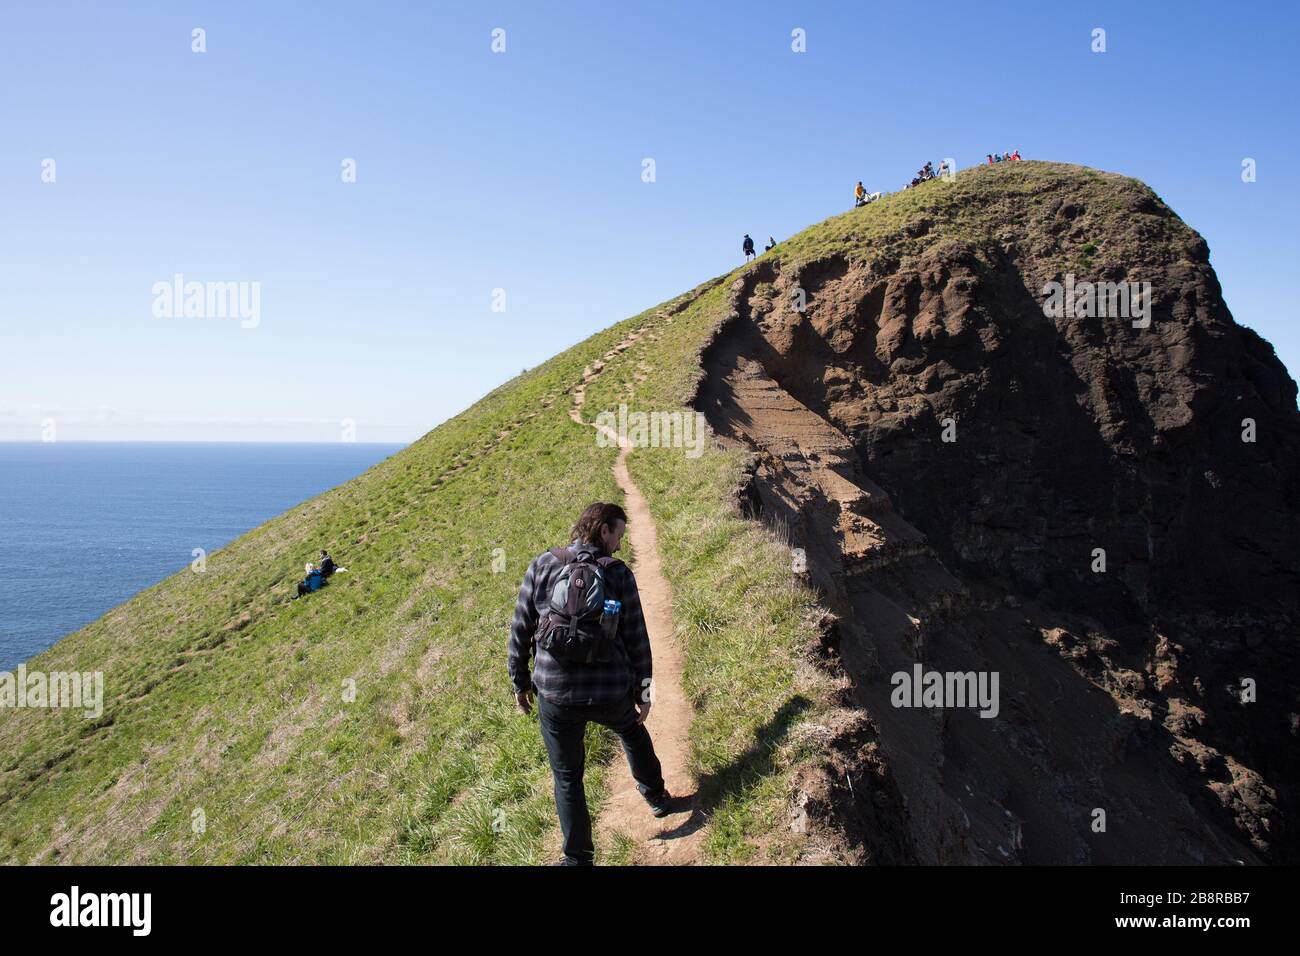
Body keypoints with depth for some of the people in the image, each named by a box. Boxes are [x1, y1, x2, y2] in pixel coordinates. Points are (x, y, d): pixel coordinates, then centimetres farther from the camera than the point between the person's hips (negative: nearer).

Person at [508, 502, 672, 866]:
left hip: (555, 695, 0)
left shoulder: (542, 566, -2)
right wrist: (644, 691, 5)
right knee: (632, 730, 34)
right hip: (611, 692, 0)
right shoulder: (618, 572, -5)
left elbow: (520, 629, 0)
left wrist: (520, 681, 10)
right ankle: (656, 795, 47)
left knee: (567, 778, 16)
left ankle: (578, 858, 23)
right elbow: (636, 636, -3)